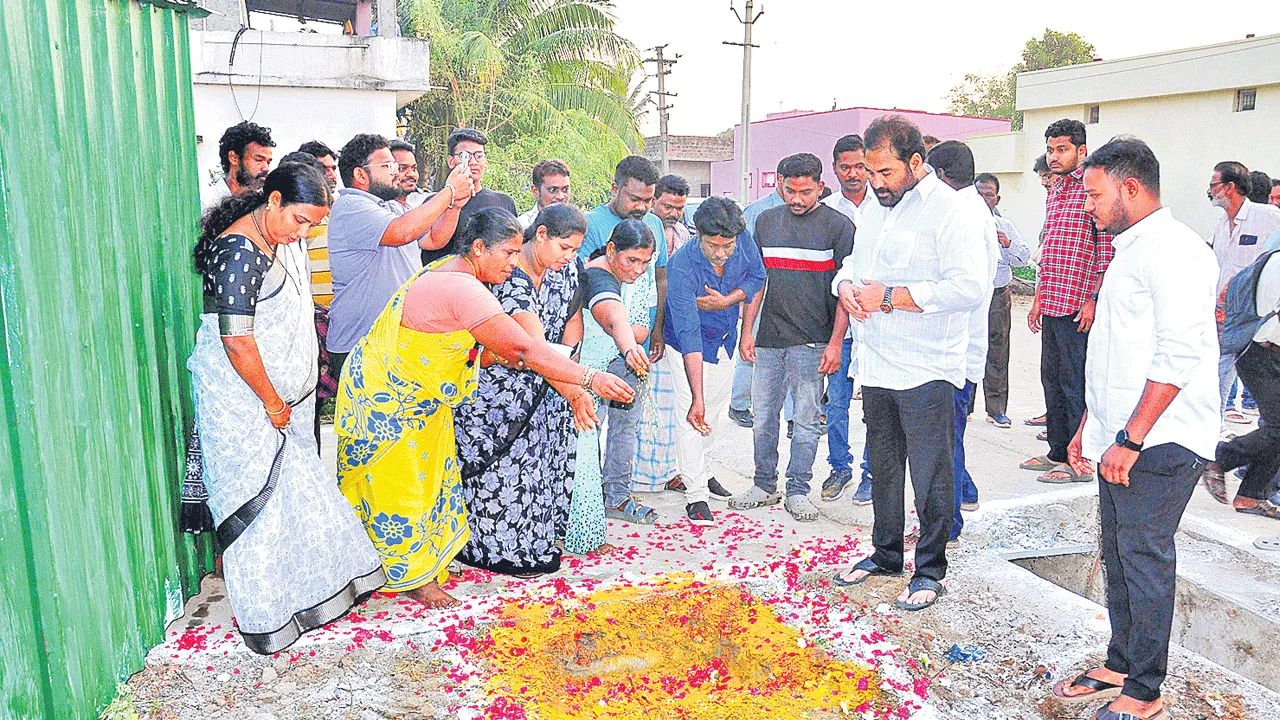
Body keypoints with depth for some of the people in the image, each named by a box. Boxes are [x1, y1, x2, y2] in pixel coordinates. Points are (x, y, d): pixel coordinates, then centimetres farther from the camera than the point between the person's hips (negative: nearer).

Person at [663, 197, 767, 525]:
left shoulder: (743, 241, -22)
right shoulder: (682, 267, -36)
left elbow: (757, 276, -3)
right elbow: (689, 336, -40)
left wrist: (726, 301, -24)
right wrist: (696, 398, -44)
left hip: (725, 339, 6)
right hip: (687, 346, -5)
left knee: (716, 407, 16)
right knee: (691, 415, -13)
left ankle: (702, 471, 36)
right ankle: (695, 495, -5)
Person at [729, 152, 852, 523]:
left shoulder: (838, 225, -1)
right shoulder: (766, 221, 11)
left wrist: (835, 343, -10)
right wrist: (747, 330, 7)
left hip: (812, 342, -4)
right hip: (768, 339, 4)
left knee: (806, 419, 3)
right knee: (763, 417, 9)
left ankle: (797, 491, 16)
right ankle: (764, 485, 23)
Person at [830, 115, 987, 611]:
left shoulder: (948, 210, -12)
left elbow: (972, 287, -22)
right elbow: (853, 265, 24)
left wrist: (890, 297, -21)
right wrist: (846, 286, -1)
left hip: (927, 370, -7)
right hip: (877, 366, 8)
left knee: (930, 474, 3)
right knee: (883, 468, 18)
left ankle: (930, 570, 18)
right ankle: (886, 554, 34)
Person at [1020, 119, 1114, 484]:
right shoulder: (1054, 191, 18)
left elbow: (1107, 252, -14)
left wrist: (1094, 300, -18)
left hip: (1078, 305, -9)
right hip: (1052, 304, 9)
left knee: (1074, 384, -4)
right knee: (1051, 379, 14)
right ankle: (1058, 453, 24)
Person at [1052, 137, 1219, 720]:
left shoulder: (1172, 249, -14)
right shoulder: (1129, 250, 18)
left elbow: (1178, 356, -21)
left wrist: (1131, 439, -21)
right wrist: (1090, 426, 21)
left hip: (1159, 443, -9)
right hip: (1121, 440, 9)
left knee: (1144, 560, -2)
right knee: (1119, 556, 15)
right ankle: (1119, 667, 28)